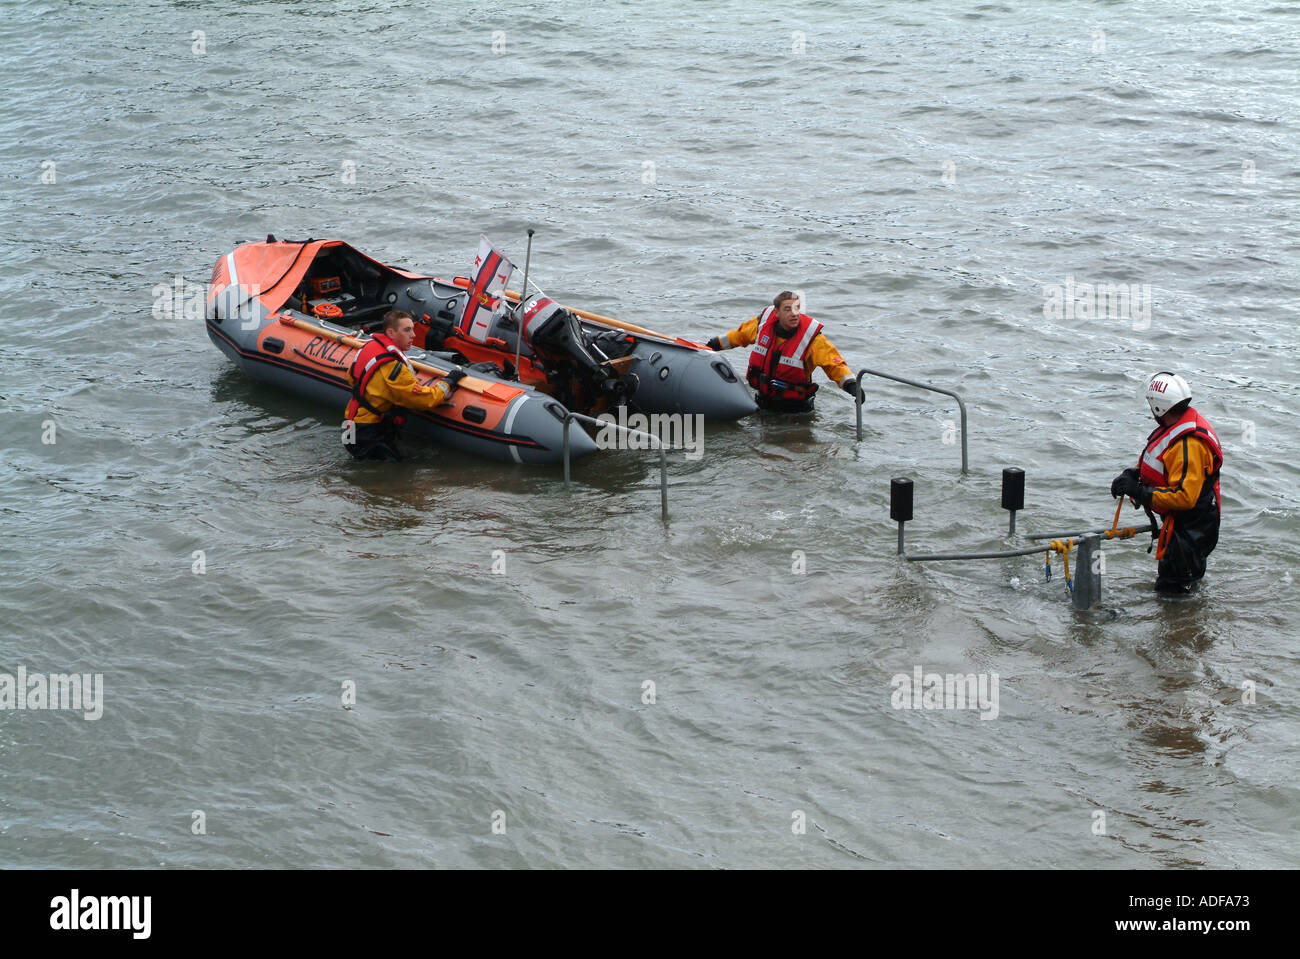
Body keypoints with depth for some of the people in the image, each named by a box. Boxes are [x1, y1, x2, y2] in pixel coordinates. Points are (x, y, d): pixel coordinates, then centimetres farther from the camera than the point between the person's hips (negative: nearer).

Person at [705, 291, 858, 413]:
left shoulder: (811, 336, -18)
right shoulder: (764, 321, -6)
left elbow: (834, 364, -20)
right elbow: (741, 334, 15)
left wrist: (850, 384, -37)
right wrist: (716, 344, 26)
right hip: (764, 400, 3)